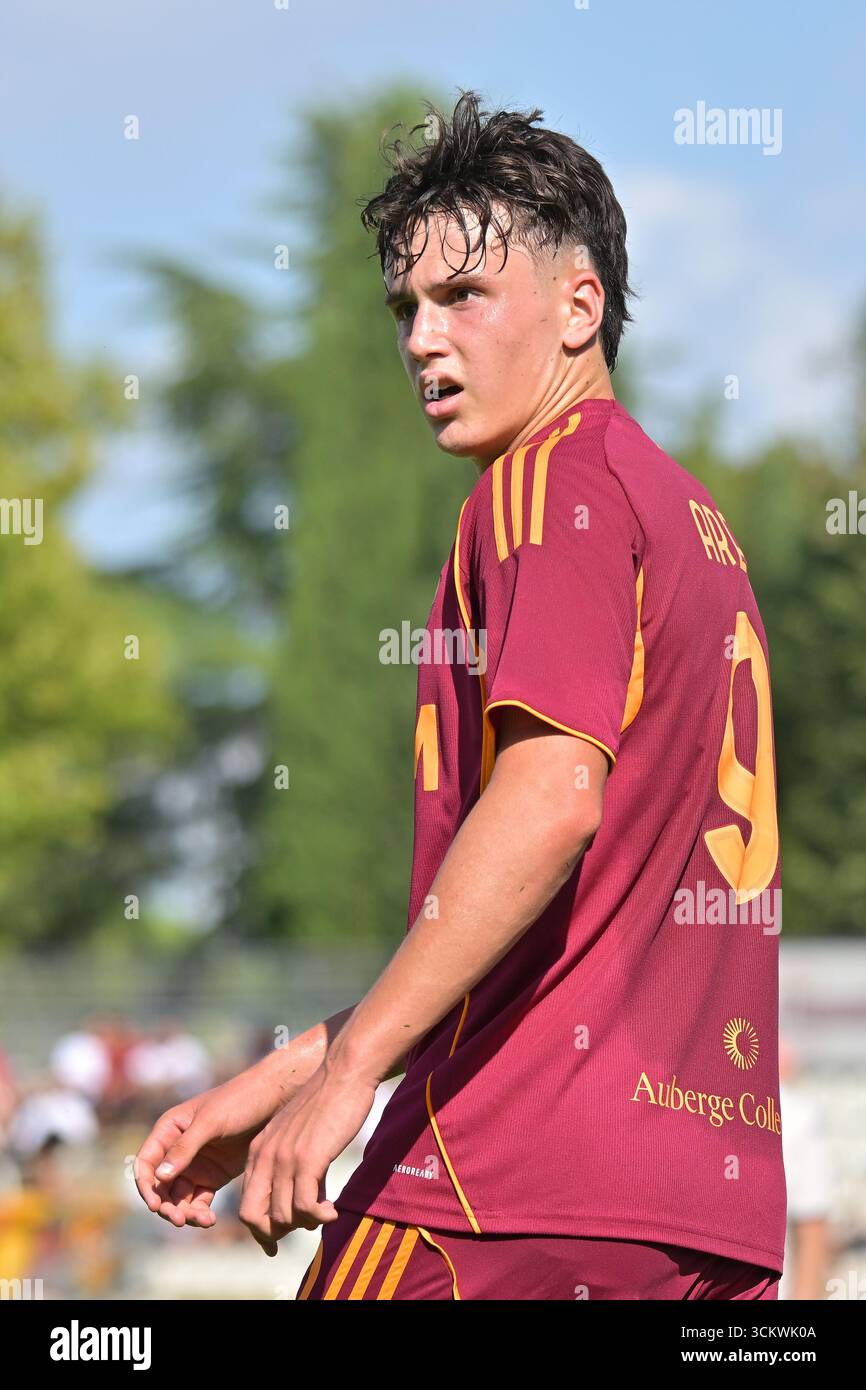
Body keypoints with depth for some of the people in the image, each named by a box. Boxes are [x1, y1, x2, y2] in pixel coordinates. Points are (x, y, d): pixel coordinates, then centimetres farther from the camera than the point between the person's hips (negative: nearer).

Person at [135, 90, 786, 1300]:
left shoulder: (557, 483, -4)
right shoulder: (688, 512, 23)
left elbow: (552, 793, -21)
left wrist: (345, 1069, -20)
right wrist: (273, 1084, 22)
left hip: (521, 1185, -8)